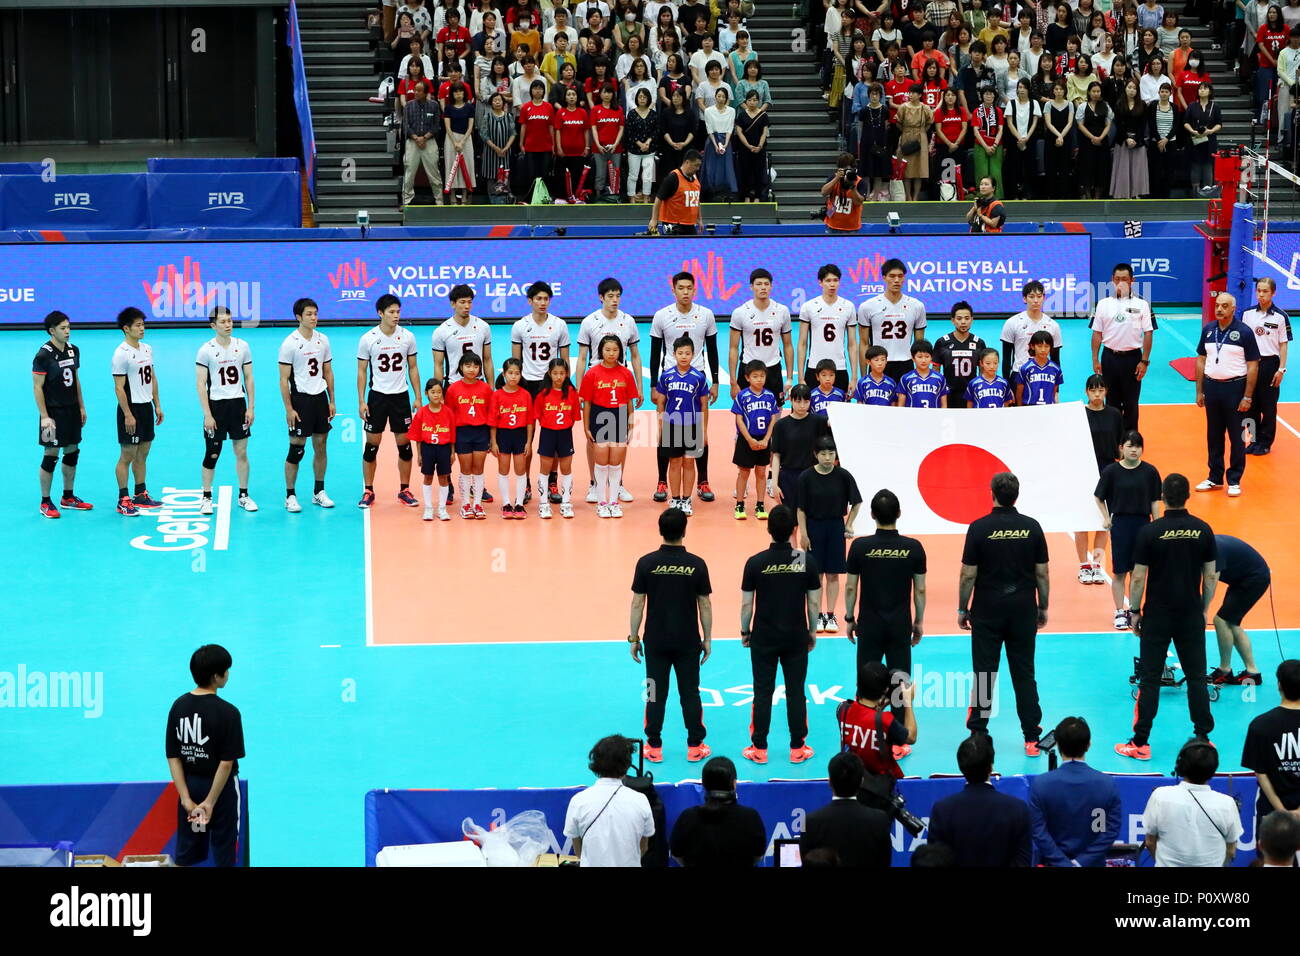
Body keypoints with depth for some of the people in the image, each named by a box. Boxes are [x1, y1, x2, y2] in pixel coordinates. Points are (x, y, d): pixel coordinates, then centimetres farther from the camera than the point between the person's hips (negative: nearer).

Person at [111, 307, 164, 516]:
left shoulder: (147, 349, 9)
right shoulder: (121, 354, -15)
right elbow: (119, 387, -17)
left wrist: (157, 405, 14)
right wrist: (128, 415, -19)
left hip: (146, 407, 8)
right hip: (130, 407, -8)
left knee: (142, 454, 14)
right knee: (127, 455, -3)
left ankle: (140, 495, 23)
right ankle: (123, 500, 1)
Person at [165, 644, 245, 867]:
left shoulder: (179, 706, -2)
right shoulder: (228, 712, -18)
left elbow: (173, 757, -3)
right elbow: (226, 763, -20)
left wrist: (186, 799, -4)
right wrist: (210, 802, -14)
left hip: (189, 786, 5)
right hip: (221, 789, -5)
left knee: (185, 856, 12)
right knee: (224, 856, 7)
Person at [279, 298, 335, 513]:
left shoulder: (322, 340, 7)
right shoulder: (290, 343, -10)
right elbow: (284, 379, -10)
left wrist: (331, 401, 11)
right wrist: (289, 409, -13)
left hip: (320, 398, 6)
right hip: (300, 398, -6)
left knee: (321, 446, 10)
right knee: (296, 449, -4)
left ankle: (319, 492, 21)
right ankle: (290, 496, 4)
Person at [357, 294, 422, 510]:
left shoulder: (407, 337, 0)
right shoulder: (368, 339, -5)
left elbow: (413, 368, 8)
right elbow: (362, 371, 0)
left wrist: (418, 397, 3)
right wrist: (361, 401, -5)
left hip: (401, 395, 2)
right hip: (377, 396, -2)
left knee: (405, 445, 4)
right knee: (372, 446, 1)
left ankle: (404, 490, 16)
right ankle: (368, 492, 10)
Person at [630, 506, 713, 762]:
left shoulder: (646, 563, -10)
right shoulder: (697, 565, -10)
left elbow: (637, 603, -6)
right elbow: (705, 604, -4)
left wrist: (634, 638, 4)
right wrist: (708, 639, 7)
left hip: (656, 641, 0)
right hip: (688, 641, 0)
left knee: (656, 694, 9)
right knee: (690, 693, 10)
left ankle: (654, 748, 14)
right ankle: (695, 747, 15)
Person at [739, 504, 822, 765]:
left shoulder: (755, 563, -11)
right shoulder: (807, 561, -9)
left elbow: (746, 603, -6)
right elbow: (814, 602, -3)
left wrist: (745, 632, 9)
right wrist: (812, 632, 11)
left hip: (763, 638, -1)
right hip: (796, 637, 1)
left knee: (762, 693, 7)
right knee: (796, 692, 9)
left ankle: (759, 748, 12)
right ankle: (797, 748, 14)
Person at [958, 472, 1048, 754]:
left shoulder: (979, 528, -10)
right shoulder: (1032, 527, -3)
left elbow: (968, 575, -8)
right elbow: (1042, 573, 1)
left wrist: (962, 609, 3)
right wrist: (1043, 607, 12)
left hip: (987, 612, -2)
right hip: (1023, 611, 2)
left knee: (984, 675, 5)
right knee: (1025, 675, 7)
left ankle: (978, 735, 7)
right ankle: (1031, 739, 7)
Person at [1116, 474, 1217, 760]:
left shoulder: (1150, 532, -12)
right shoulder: (1203, 530, -4)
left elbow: (1138, 578, -9)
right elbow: (1210, 576, 2)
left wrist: (1134, 612, 3)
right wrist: (1204, 609, 14)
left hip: (1157, 617, -2)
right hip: (1192, 616, 2)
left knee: (1150, 678, 3)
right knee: (1196, 677, 10)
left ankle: (1140, 743, 5)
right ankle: (1202, 739, 13)